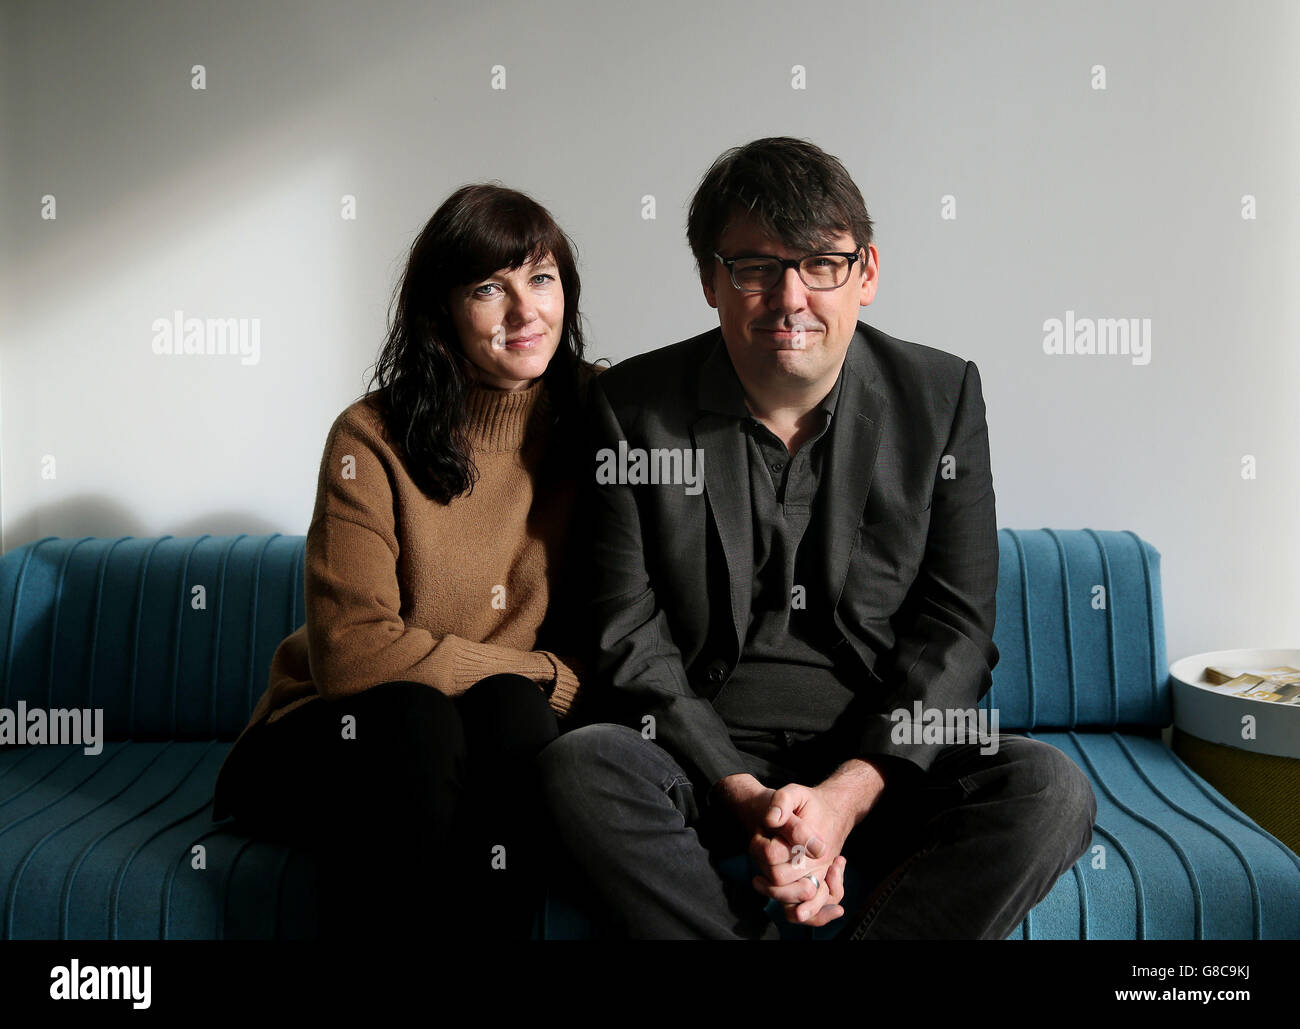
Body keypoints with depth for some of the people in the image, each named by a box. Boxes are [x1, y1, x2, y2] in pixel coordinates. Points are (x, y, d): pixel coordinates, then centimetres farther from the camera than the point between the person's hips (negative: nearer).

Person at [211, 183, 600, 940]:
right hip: (334, 740, -2)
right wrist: (544, 674, -16)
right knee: (414, 717, -32)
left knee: (511, 707, -29)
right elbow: (352, 651, -17)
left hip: (503, 736, 2)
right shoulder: (373, 441, -12)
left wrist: (521, 690, -15)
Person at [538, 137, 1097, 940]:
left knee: (1052, 791, -26)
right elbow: (630, 639, -4)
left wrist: (849, 792, -15)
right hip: (705, 758, 0)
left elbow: (956, 629, -1)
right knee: (578, 767, -31)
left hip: (885, 757, 1)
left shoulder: (941, 394, 1)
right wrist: (743, 797, -17)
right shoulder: (633, 407, -1)